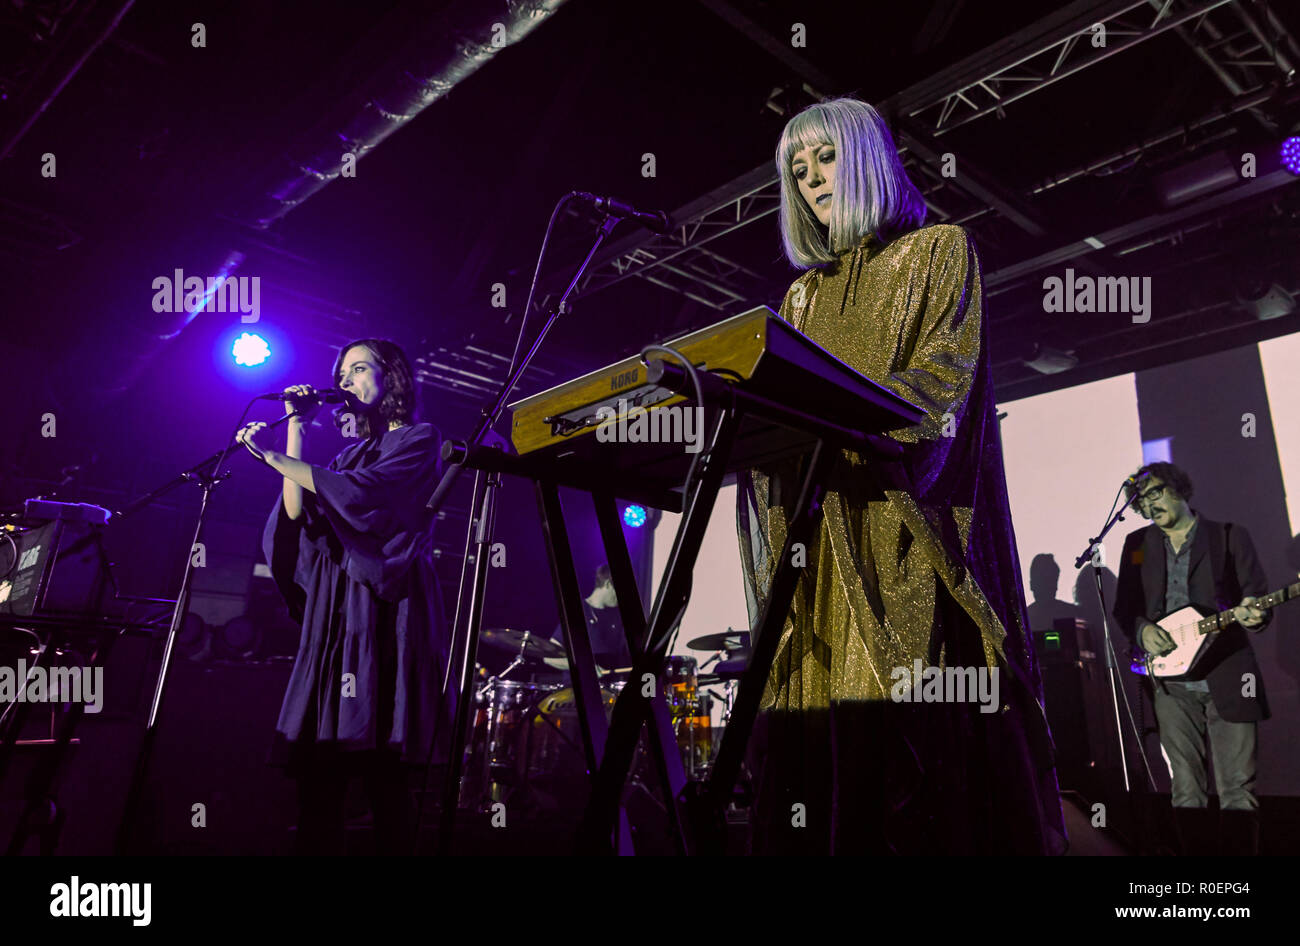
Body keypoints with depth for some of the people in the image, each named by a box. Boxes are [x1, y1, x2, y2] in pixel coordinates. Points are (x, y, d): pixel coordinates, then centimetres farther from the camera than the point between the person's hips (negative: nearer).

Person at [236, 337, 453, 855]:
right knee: (317, 769, -3)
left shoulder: (419, 441, 6)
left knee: (382, 768, -10)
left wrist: (273, 457, -7)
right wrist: (296, 428, 11)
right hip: (333, 613, 6)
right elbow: (298, 511, 11)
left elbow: (360, 493, -10)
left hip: (384, 610, -6)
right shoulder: (350, 453, 25)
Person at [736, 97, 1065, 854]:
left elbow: (943, 373, -4)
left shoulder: (939, 251, 12)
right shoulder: (804, 294, 26)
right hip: (818, 539, 5)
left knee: (918, 709, -13)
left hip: (910, 523, -4)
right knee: (824, 721, -3)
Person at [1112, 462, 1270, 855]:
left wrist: (1253, 615, -20)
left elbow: (1259, 600, 3)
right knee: (1186, 790, 4)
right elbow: (1124, 608, 14)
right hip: (1172, 685, 3)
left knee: (1237, 789, -4)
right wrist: (1142, 629, -7)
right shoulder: (1137, 544, 14)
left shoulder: (1229, 536, 6)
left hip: (1227, 679, -2)